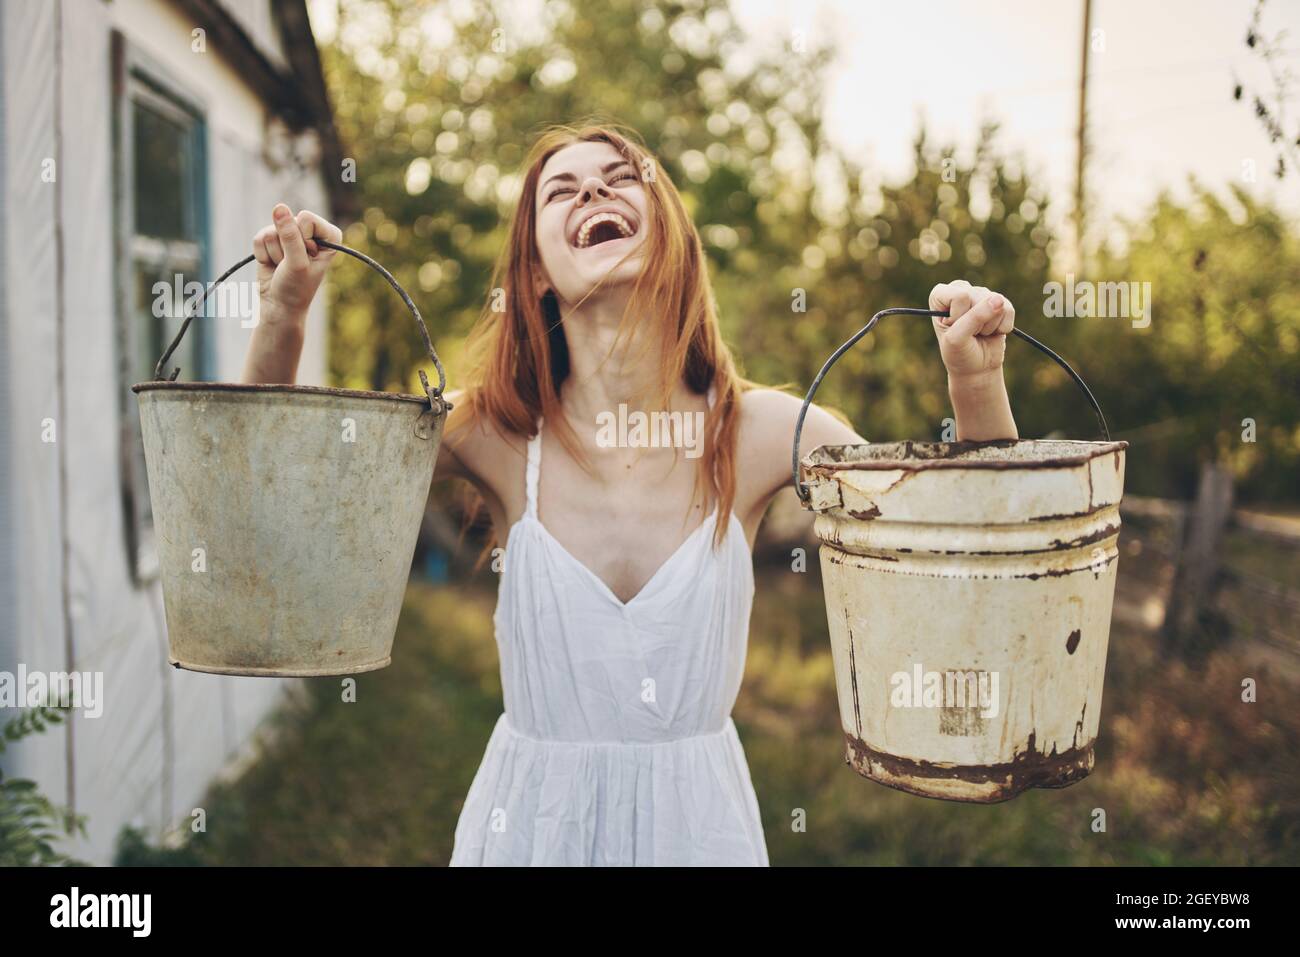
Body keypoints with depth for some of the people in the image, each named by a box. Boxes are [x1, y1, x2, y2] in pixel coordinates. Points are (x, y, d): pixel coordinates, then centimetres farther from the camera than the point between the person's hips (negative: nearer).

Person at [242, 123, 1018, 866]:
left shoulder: (761, 431, -11)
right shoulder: (494, 434, -11)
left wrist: (976, 380, -22)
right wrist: (285, 312, -16)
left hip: (698, 817, 0)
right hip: (531, 816, 0)